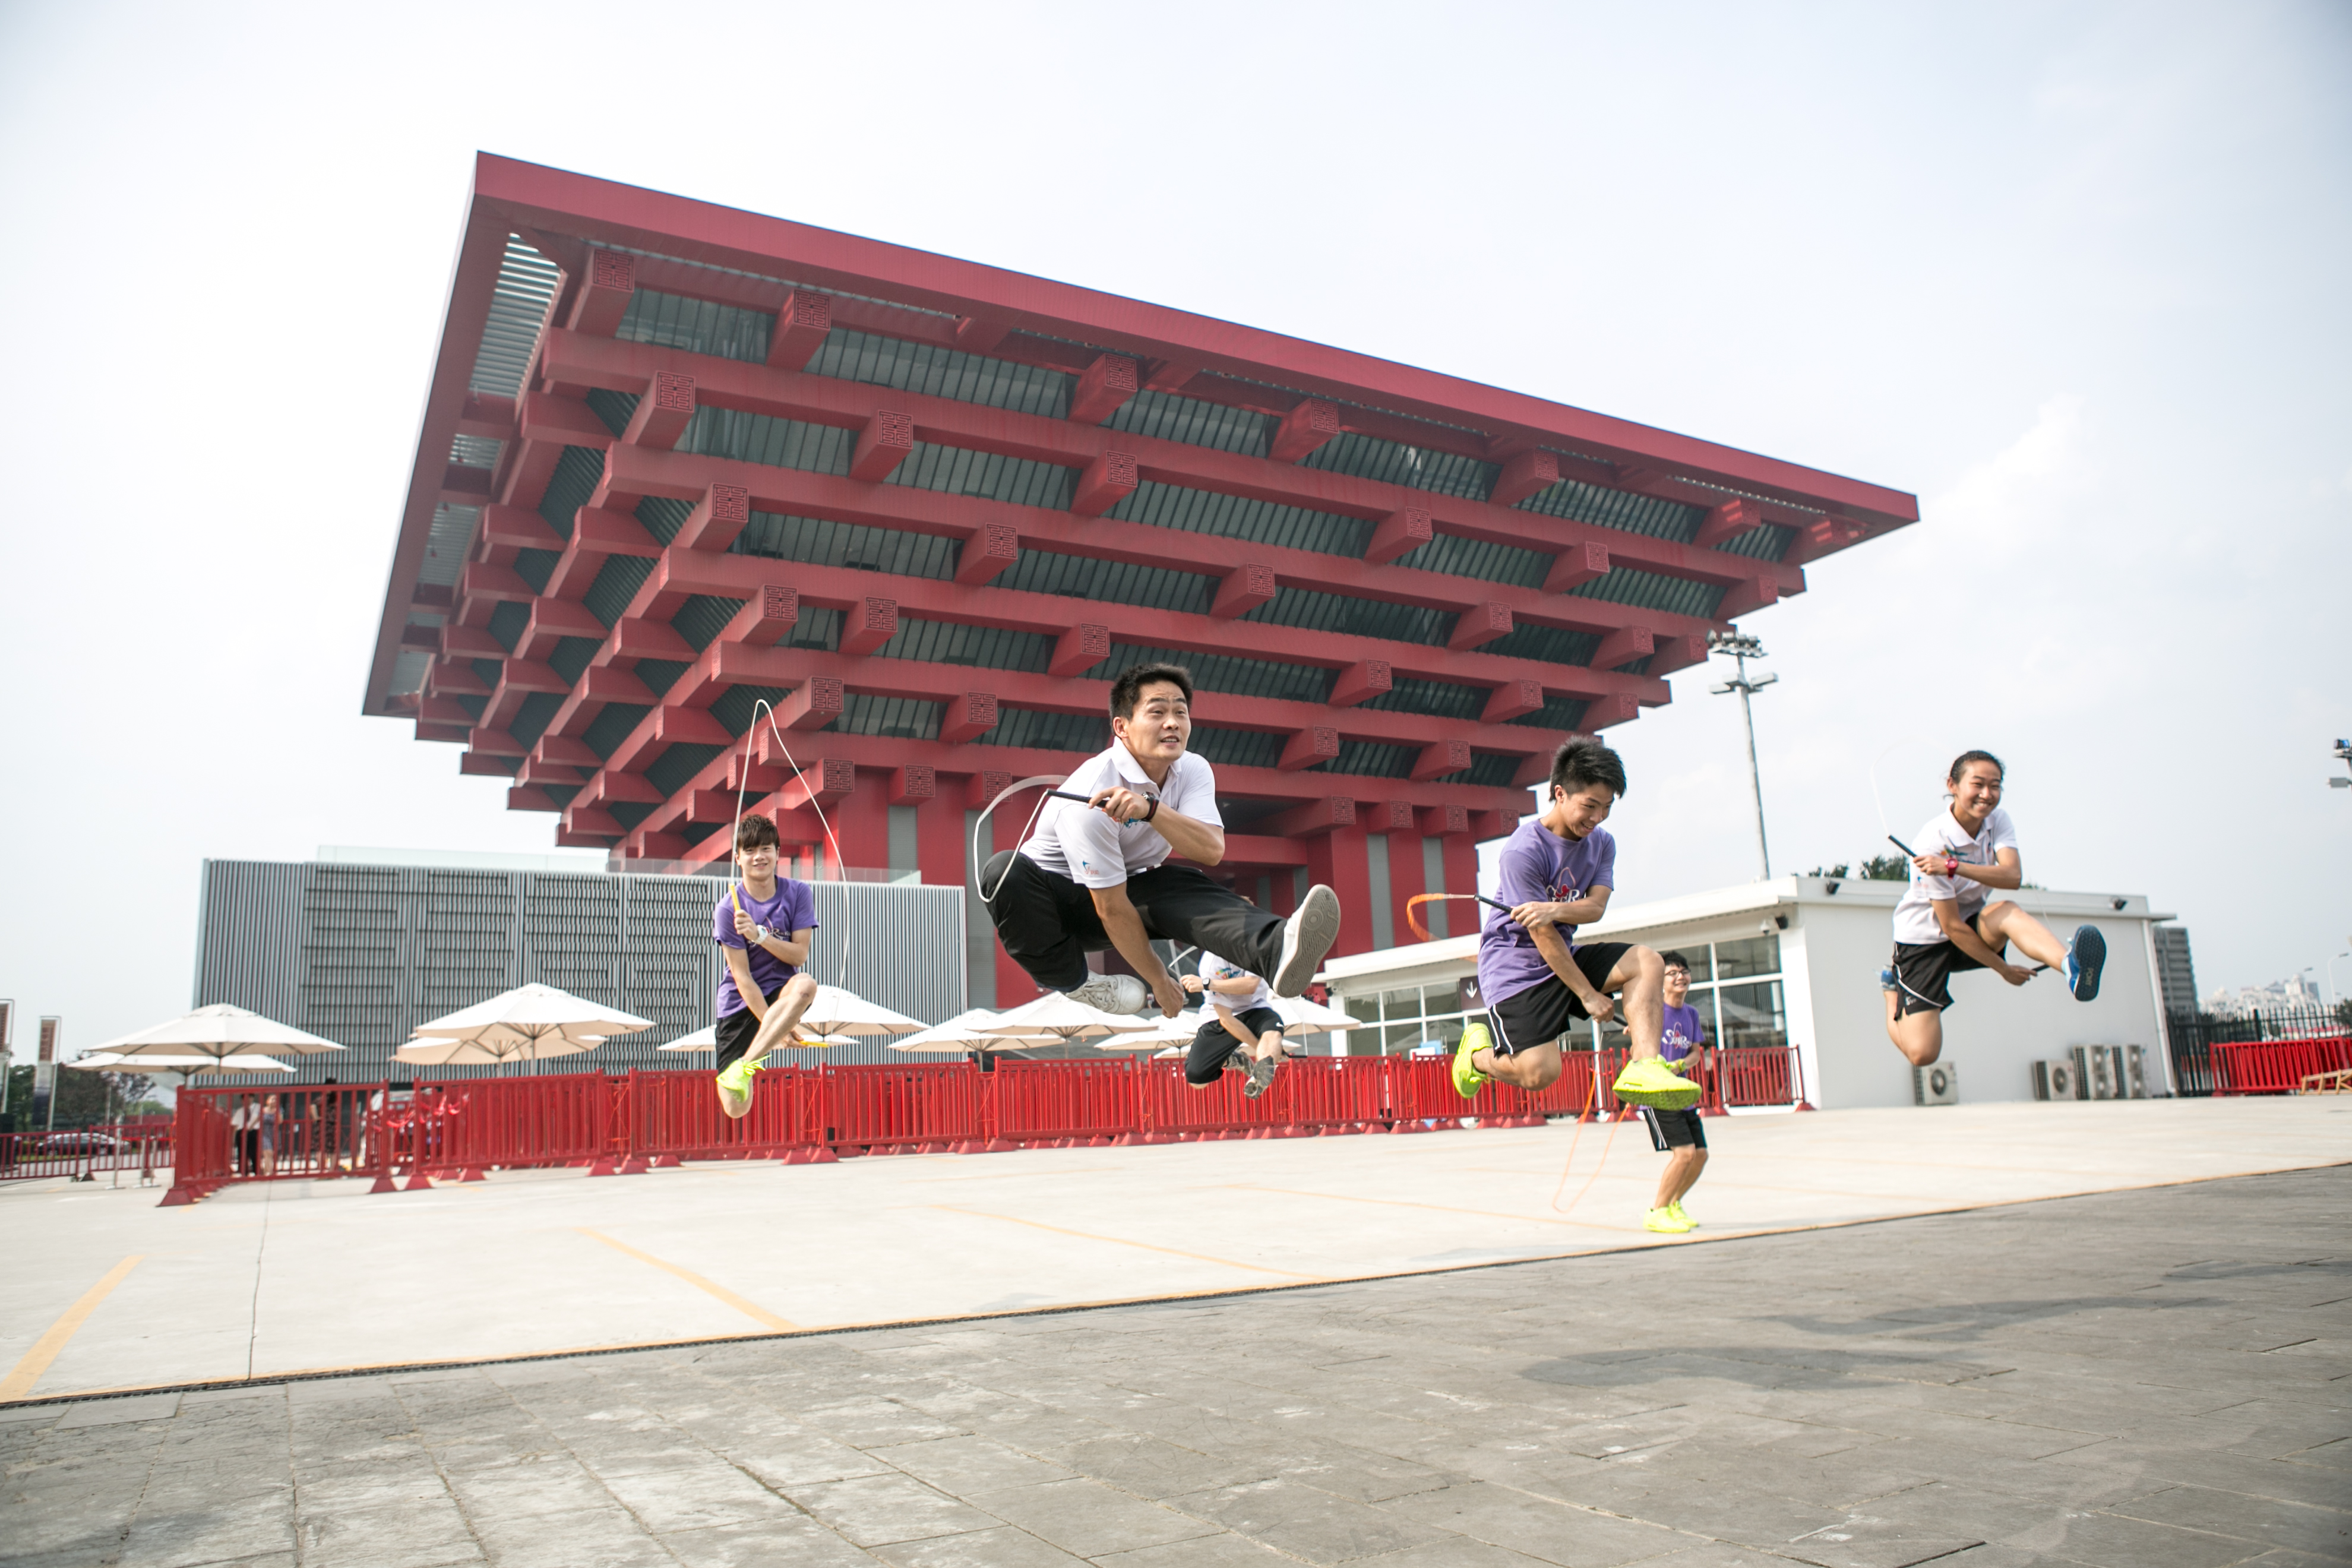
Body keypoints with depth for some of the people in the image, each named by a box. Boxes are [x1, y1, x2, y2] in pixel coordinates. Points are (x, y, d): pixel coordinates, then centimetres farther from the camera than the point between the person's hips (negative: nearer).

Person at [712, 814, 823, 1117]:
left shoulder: (798, 893, -4)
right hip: (740, 1002, -2)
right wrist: (775, 1026, -19)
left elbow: (800, 955, -9)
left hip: (781, 991, 2)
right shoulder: (728, 908, -12)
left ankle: (744, 1066, -31)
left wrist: (759, 935, -24)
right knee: (736, 1109, -12)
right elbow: (742, 978, -13)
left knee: (805, 985, -37)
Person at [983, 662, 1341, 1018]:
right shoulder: (1091, 796, -30)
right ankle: (1073, 983, -20)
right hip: (1059, 893, -4)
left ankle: (1279, 949, -58)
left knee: (1191, 888, -30)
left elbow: (1211, 850, -29)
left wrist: (1150, 808, -46)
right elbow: (1111, 909, -25)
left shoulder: (1194, 771, -10)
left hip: (1133, 887, 4)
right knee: (1005, 871, -37)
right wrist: (1158, 980, -17)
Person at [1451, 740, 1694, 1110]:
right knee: (1539, 1073, -18)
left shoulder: (1601, 842, 1)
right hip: (1515, 965, -7)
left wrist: (1555, 910, -35)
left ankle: (1644, 1067, -22)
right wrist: (1589, 995, -17)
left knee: (1646, 962, -11)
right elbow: (1542, 935, -20)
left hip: (1564, 955, 7)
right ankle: (1478, 1053, 15)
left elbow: (1596, 907, -12)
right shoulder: (1523, 851, -22)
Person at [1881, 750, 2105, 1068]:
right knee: (1922, 1053, -12)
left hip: (1975, 926, 5)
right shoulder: (1932, 843, -26)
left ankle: (2072, 967, -58)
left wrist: (1953, 867, -42)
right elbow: (1952, 926, -23)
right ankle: (1892, 986, 19)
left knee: (2007, 911, -32)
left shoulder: (1997, 819, -8)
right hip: (1924, 936, -4)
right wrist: (2002, 969, -17)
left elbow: (2014, 876, -29)